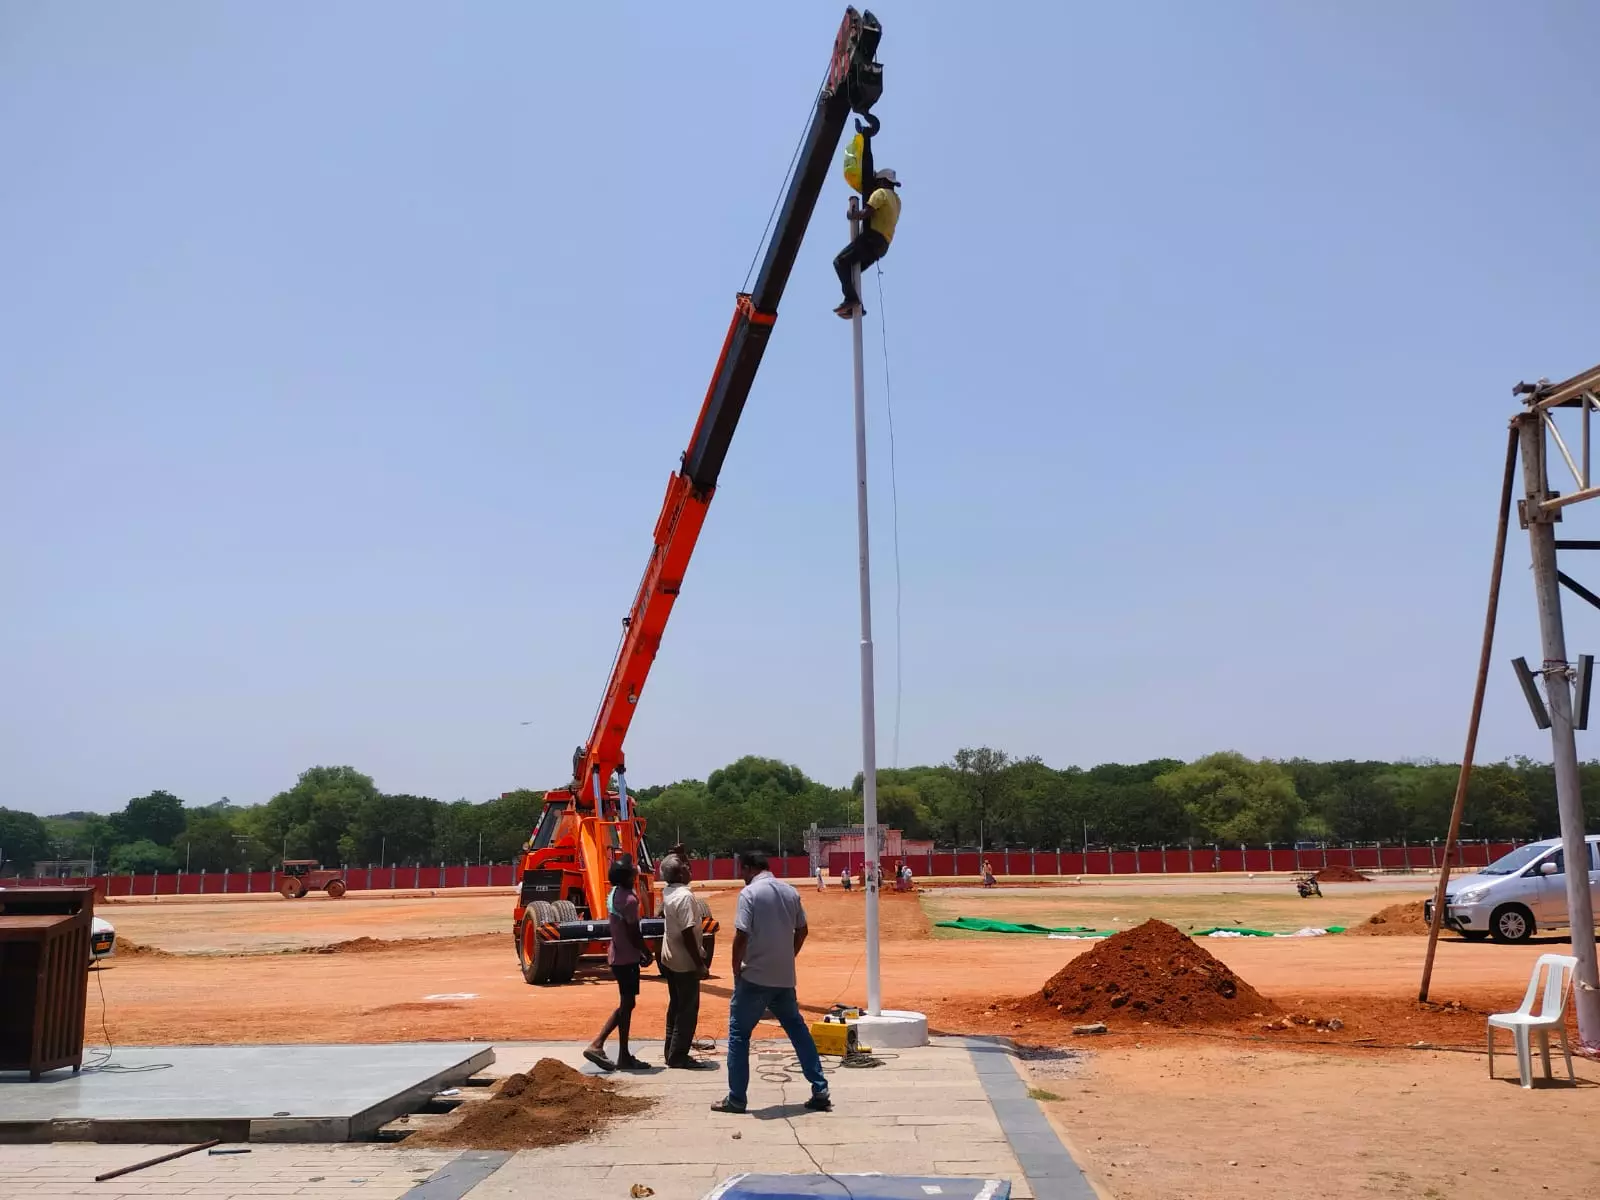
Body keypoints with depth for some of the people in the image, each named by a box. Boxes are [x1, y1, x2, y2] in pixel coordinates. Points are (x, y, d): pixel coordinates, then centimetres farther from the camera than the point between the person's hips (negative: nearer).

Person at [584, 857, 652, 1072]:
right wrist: (646, 953, -3)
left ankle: (597, 1045, 12)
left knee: (625, 1005, 15)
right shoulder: (629, 900, -21)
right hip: (627, 957, -9)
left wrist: (640, 952, 17)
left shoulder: (615, 893, 7)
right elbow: (634, 933, -19)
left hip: (617, 955, 9)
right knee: (627, 1004, 0)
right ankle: (624, 1057, 7)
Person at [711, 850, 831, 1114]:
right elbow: (801, 931, 13)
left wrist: (736, 970, -6)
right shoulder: (790, 892, 6)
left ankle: (736, 1098, 8)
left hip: (755, 977, -6)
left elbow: (741, 936, -18)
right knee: (798, 1030, 16)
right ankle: (820, 1091, 14)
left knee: (739, 1034, 6)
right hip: (785, 978, 6)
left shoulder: (750, 893, -13)